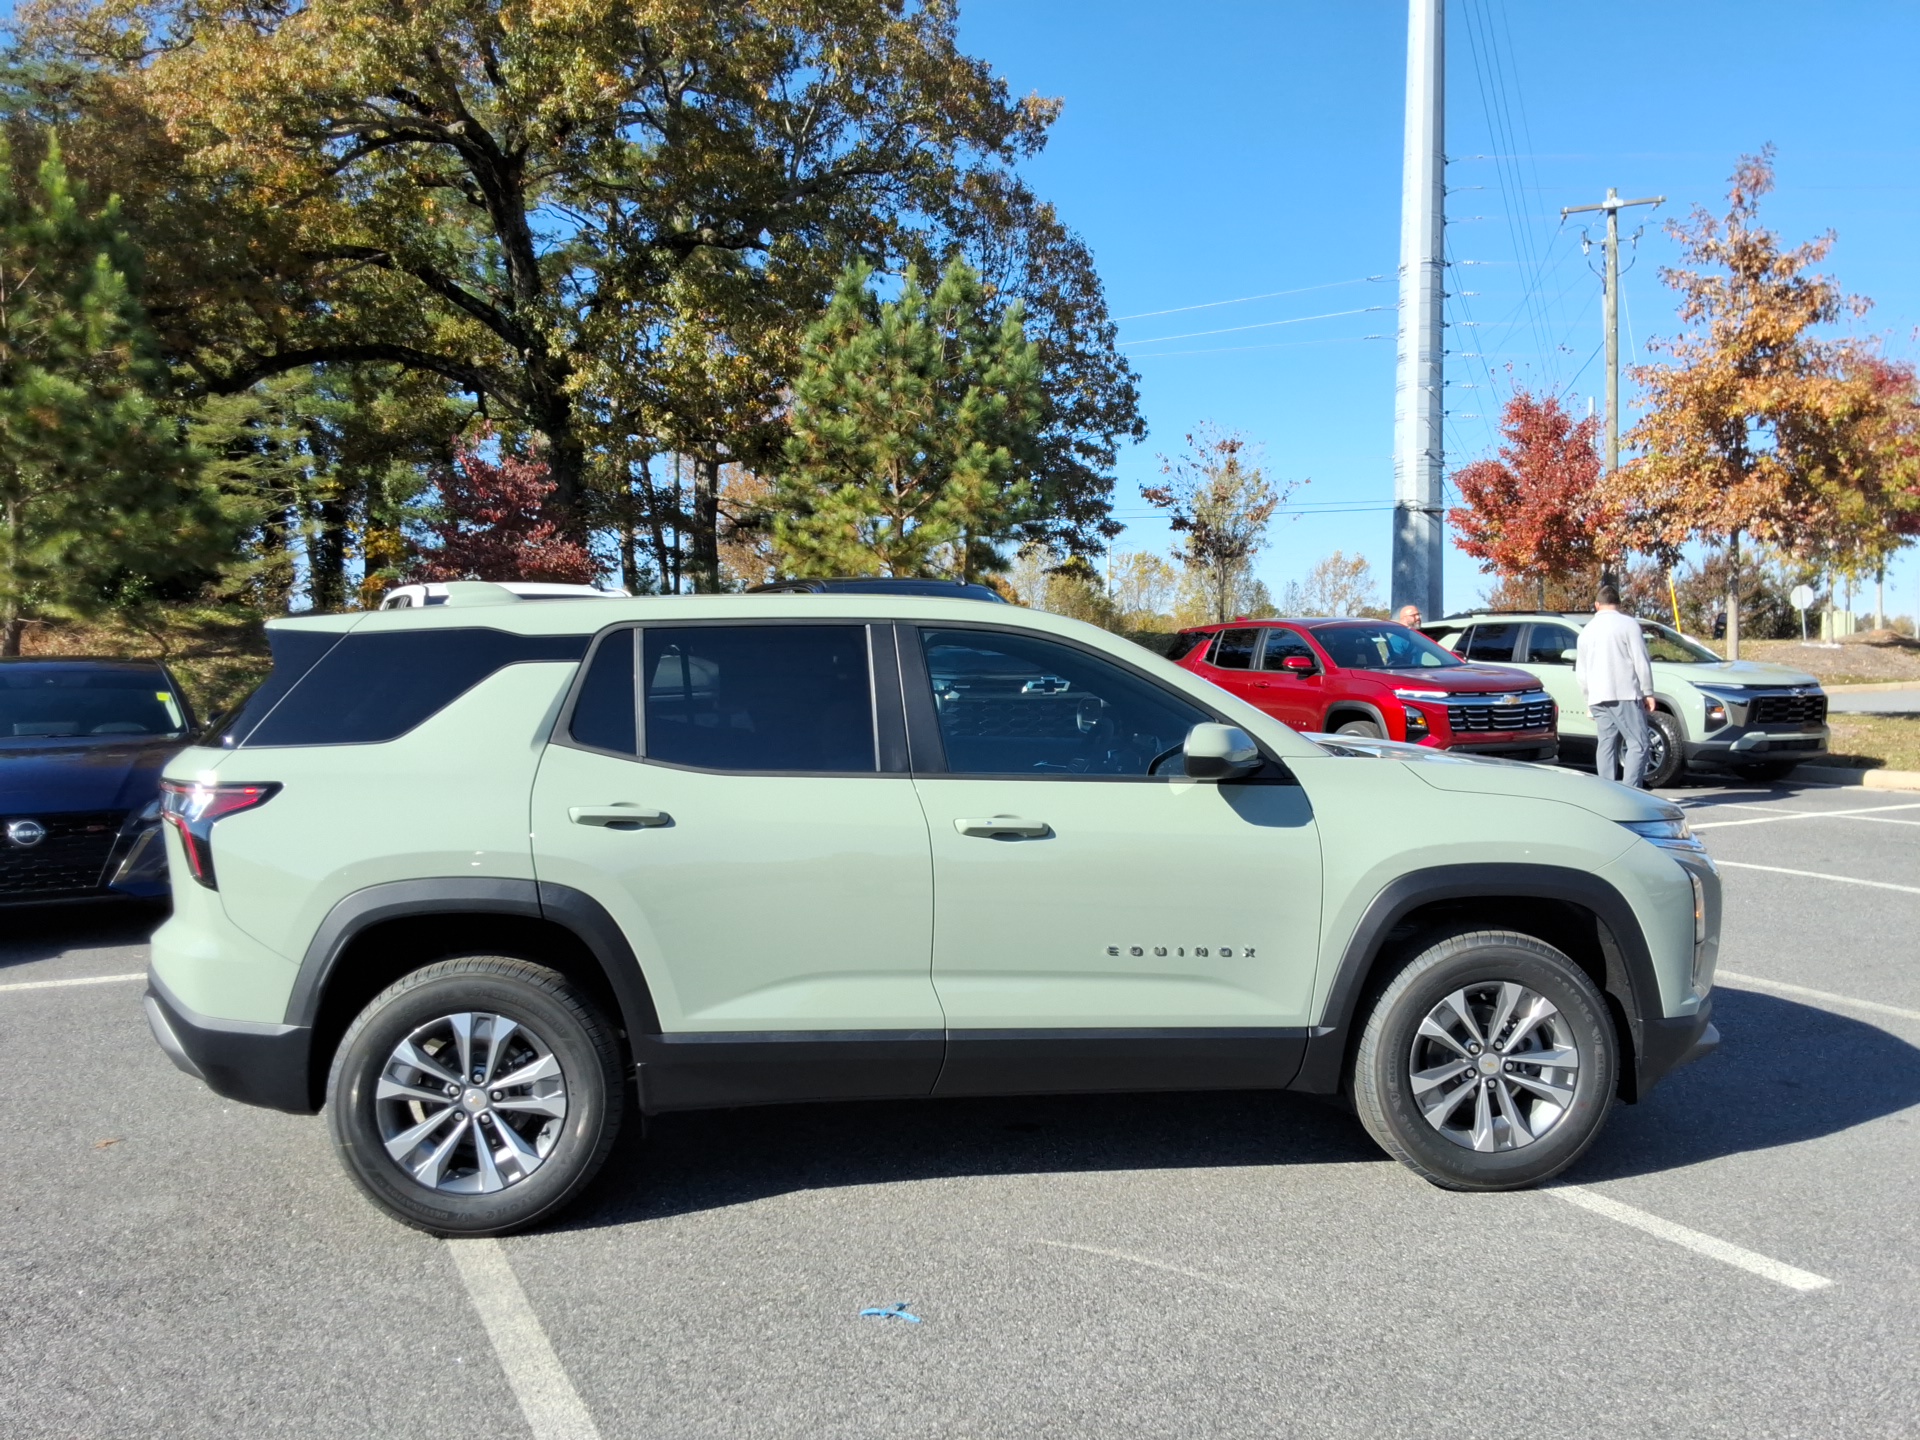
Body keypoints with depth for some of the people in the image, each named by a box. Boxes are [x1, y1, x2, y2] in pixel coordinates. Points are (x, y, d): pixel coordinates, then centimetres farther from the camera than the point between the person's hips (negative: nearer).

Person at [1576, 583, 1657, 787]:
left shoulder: (1587, 631, 16)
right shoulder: (1628, 624, 0)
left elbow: (1580, 671, 18)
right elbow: (1641, 661, -6)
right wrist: (1648, 692, -2)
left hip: (1598, 698, 6)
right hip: (1625, 694, -6)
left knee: (1606, 745, 7)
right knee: (1638, 744, -7)